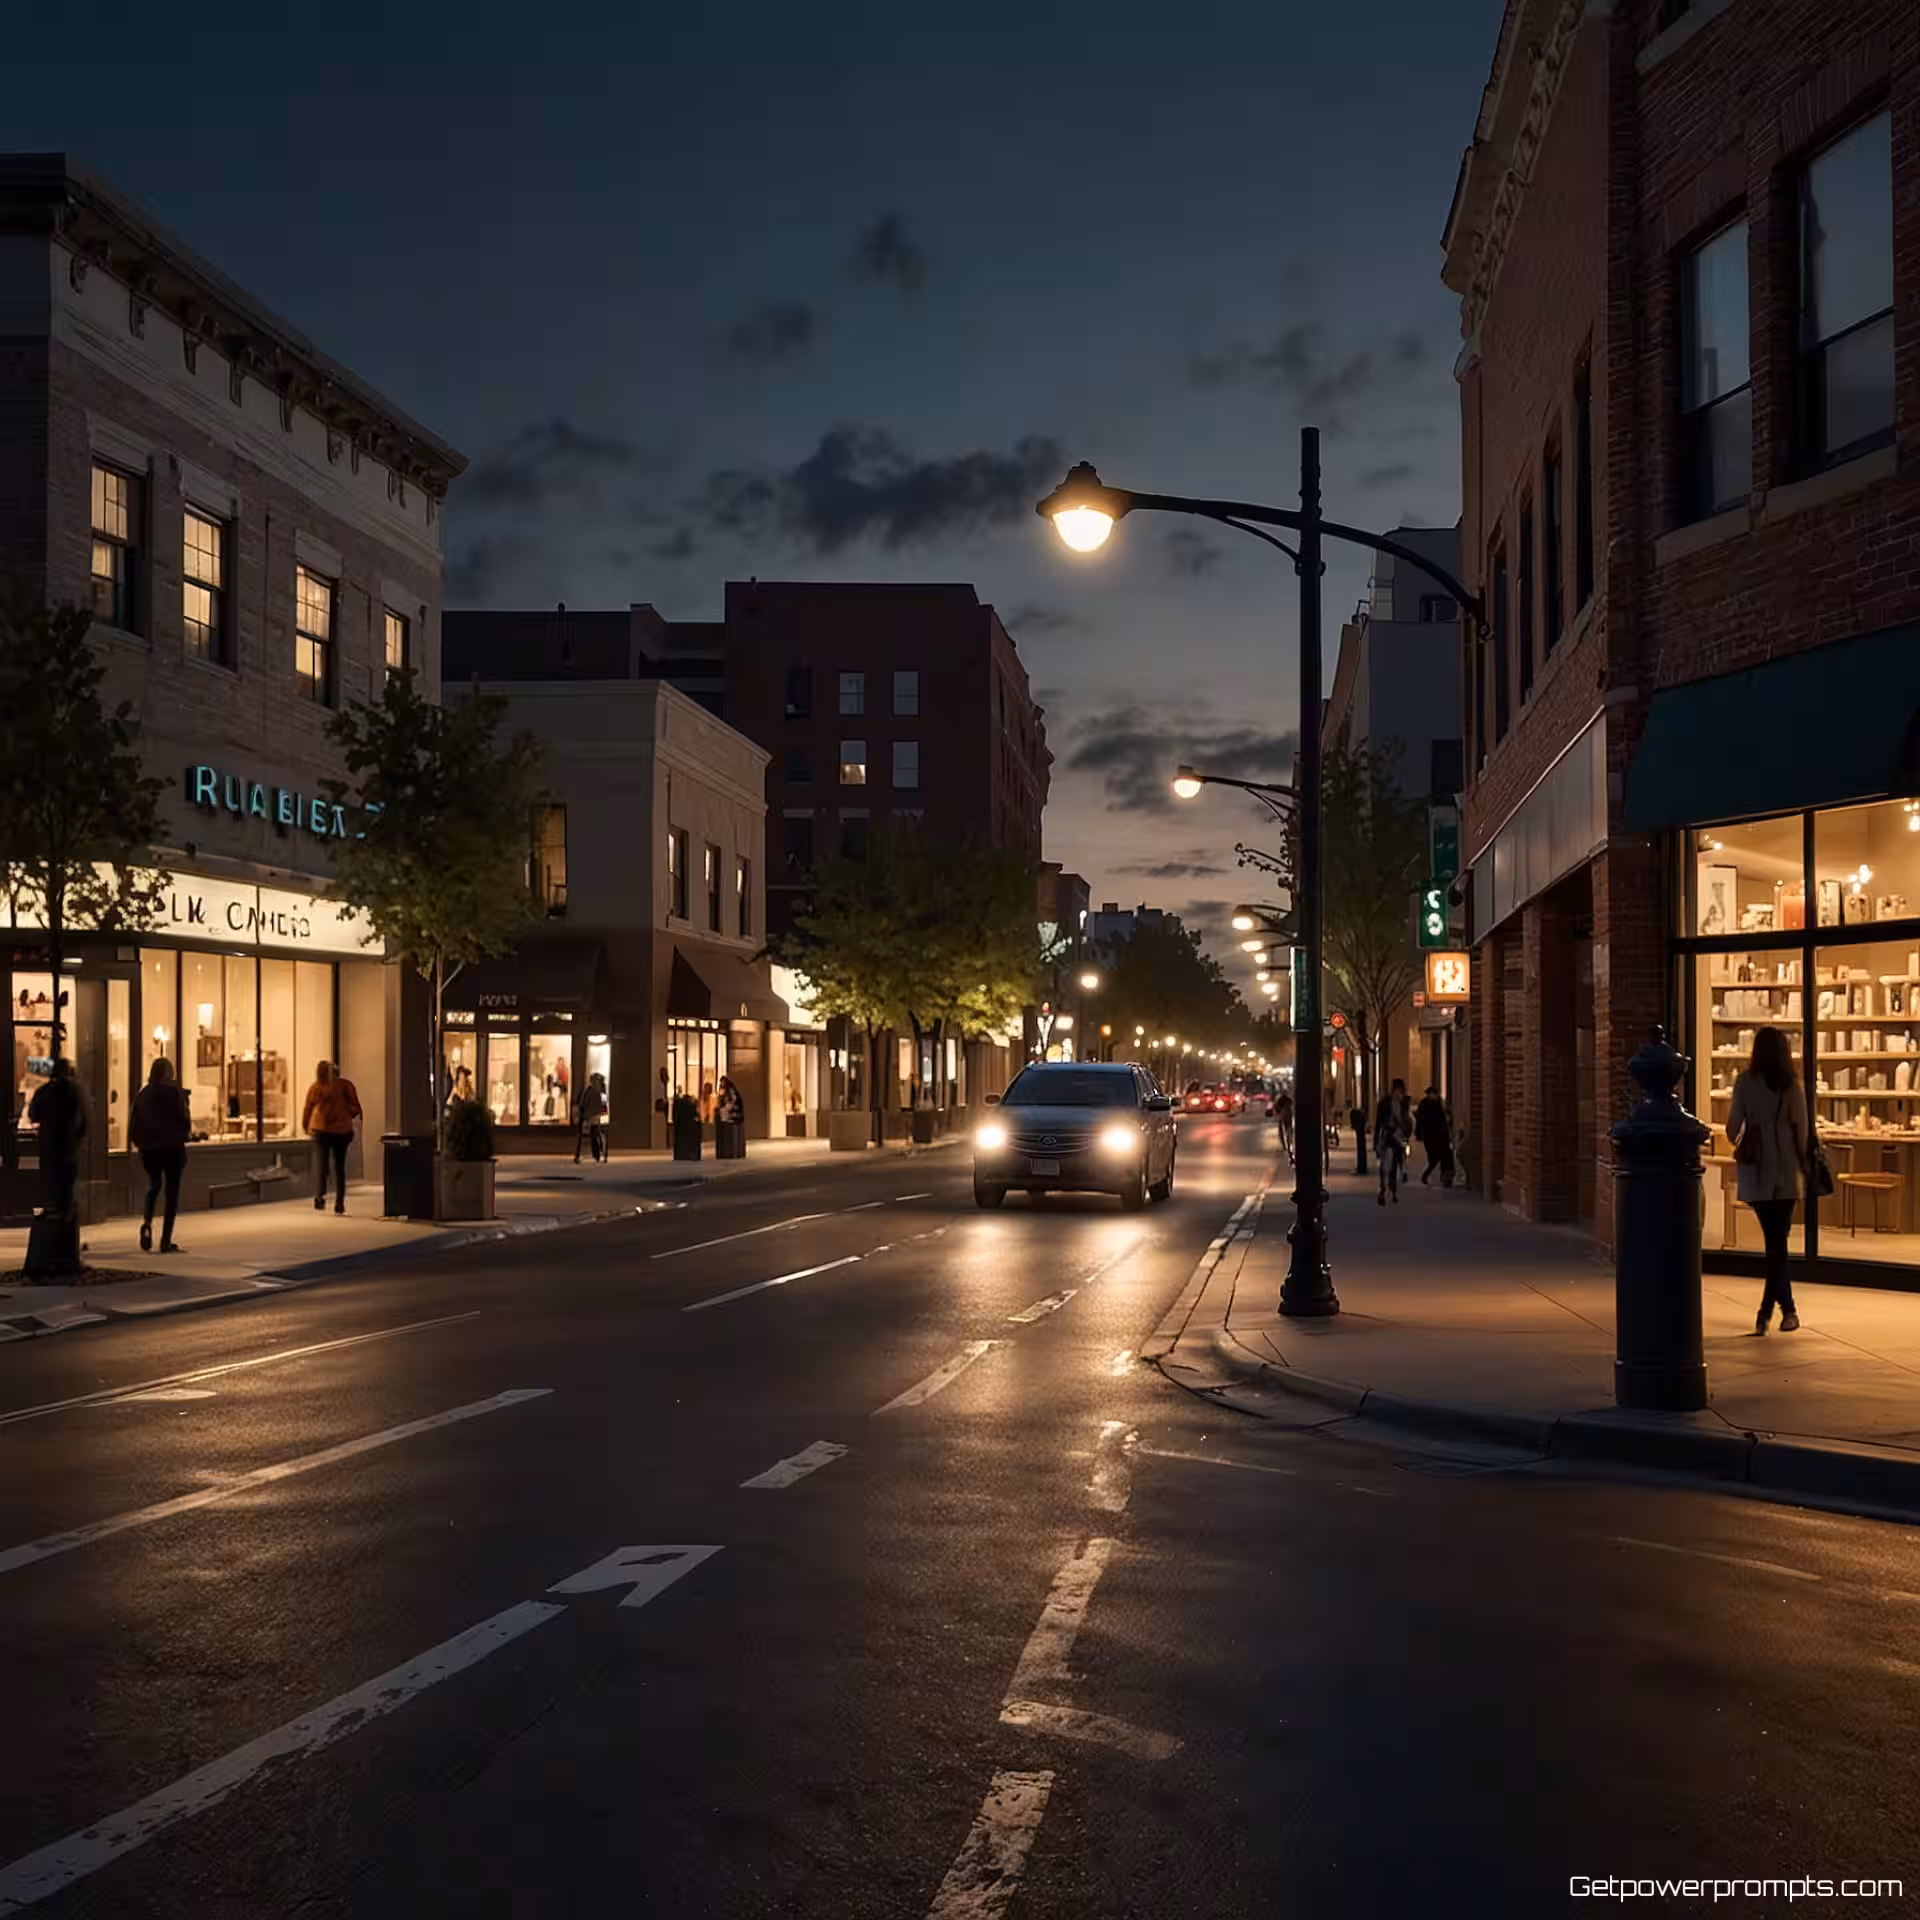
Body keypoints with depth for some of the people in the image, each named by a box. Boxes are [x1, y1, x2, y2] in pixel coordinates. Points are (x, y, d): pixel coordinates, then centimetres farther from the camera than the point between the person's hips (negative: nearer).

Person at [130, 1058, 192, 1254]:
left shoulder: (142, 1094, 1)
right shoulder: (175, 1092, -8)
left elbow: (133, 1122, 2)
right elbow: (184, 1118, -11)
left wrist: (138, 1142, 16)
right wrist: (186, 1134, 9)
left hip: (149, 1148, 3)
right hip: (173, 1147, -3)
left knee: (153, 1185, 23)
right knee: (172, 1192, 5)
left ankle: (146, 1222, -5)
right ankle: (166, 1241, 1)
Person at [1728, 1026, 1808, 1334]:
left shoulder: (1745, 1083, -4)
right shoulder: (1792, 1085, -3)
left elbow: (1733, 1127, -4)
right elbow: (1801, 1130, -2)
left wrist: (1738, 1142, 18)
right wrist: (1804, 1166, 10)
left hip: (1756, 1171, 0)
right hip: (1786, 1172, 0)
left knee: (1774, 1240, 9)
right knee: (1778, 1239, 6)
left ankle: (1787, 1308, 7)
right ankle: (1768, 1307, 4)